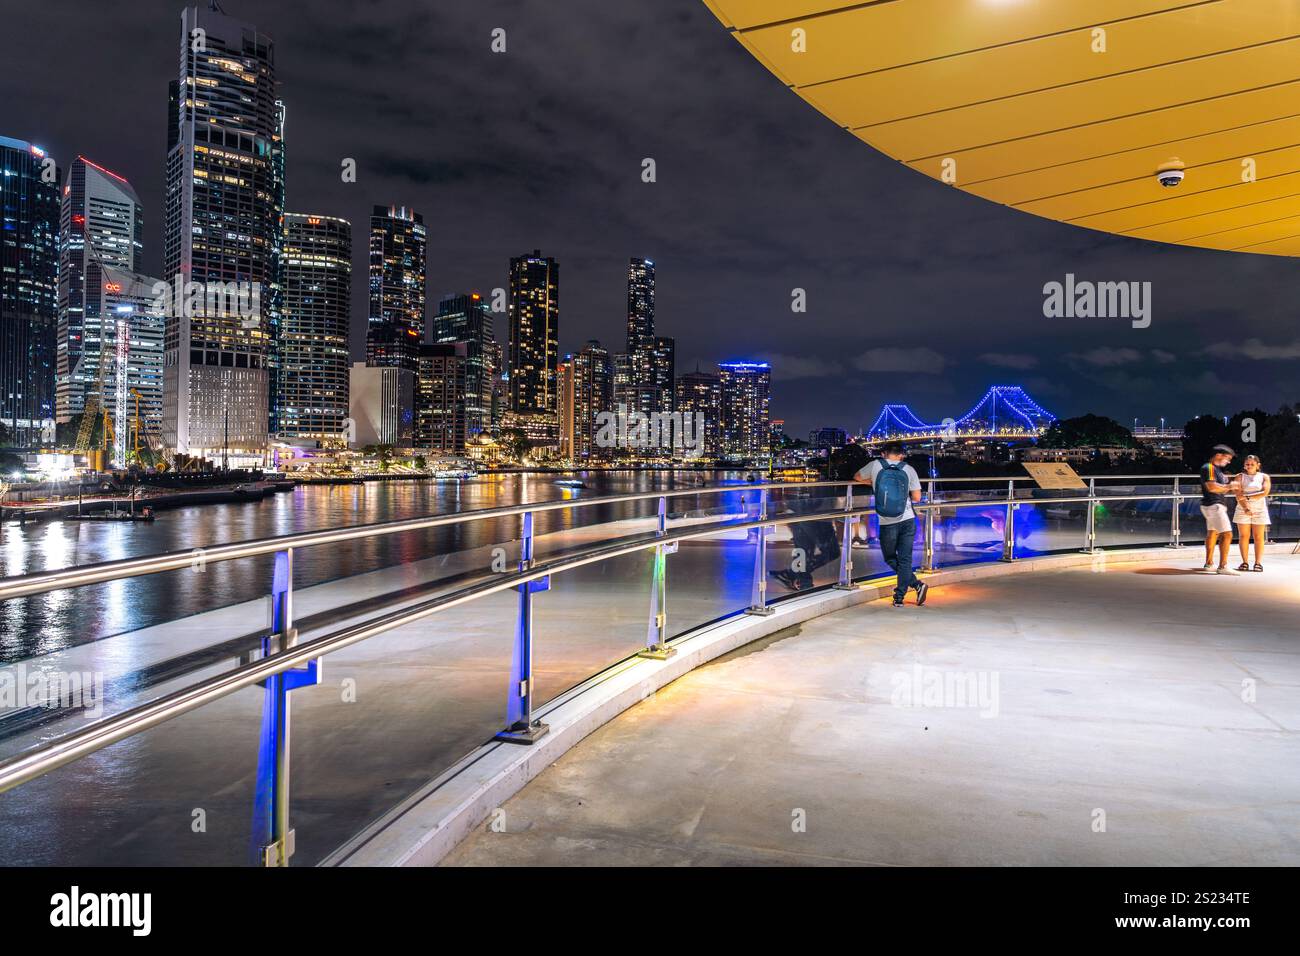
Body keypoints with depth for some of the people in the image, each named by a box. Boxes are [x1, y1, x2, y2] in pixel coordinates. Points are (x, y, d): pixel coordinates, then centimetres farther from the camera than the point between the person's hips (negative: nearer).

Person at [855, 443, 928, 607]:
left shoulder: (875, 466, -2)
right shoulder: (909, 470, -1)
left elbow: (857, 477, 16)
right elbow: (917, 497, 3)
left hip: (887, 523, -2)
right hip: (907, 520, 2)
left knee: (890, 558, 14)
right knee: (905, 559, 7)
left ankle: (917, 584, 4)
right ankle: (899, 597, 3)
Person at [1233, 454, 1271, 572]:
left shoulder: (1264, 477, 7)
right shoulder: (1240, 477, 6)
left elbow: (1265, 492, -10)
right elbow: (1238, 495, -5)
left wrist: (1248, 497, -15)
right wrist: (1246, 508, -16)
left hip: (1259, 510, 0)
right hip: (1243, 510, 0)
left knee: (1258, 537, -1)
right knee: (1244, 536, 0)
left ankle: (1258, 563, -1)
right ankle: (1245, 562, 3)